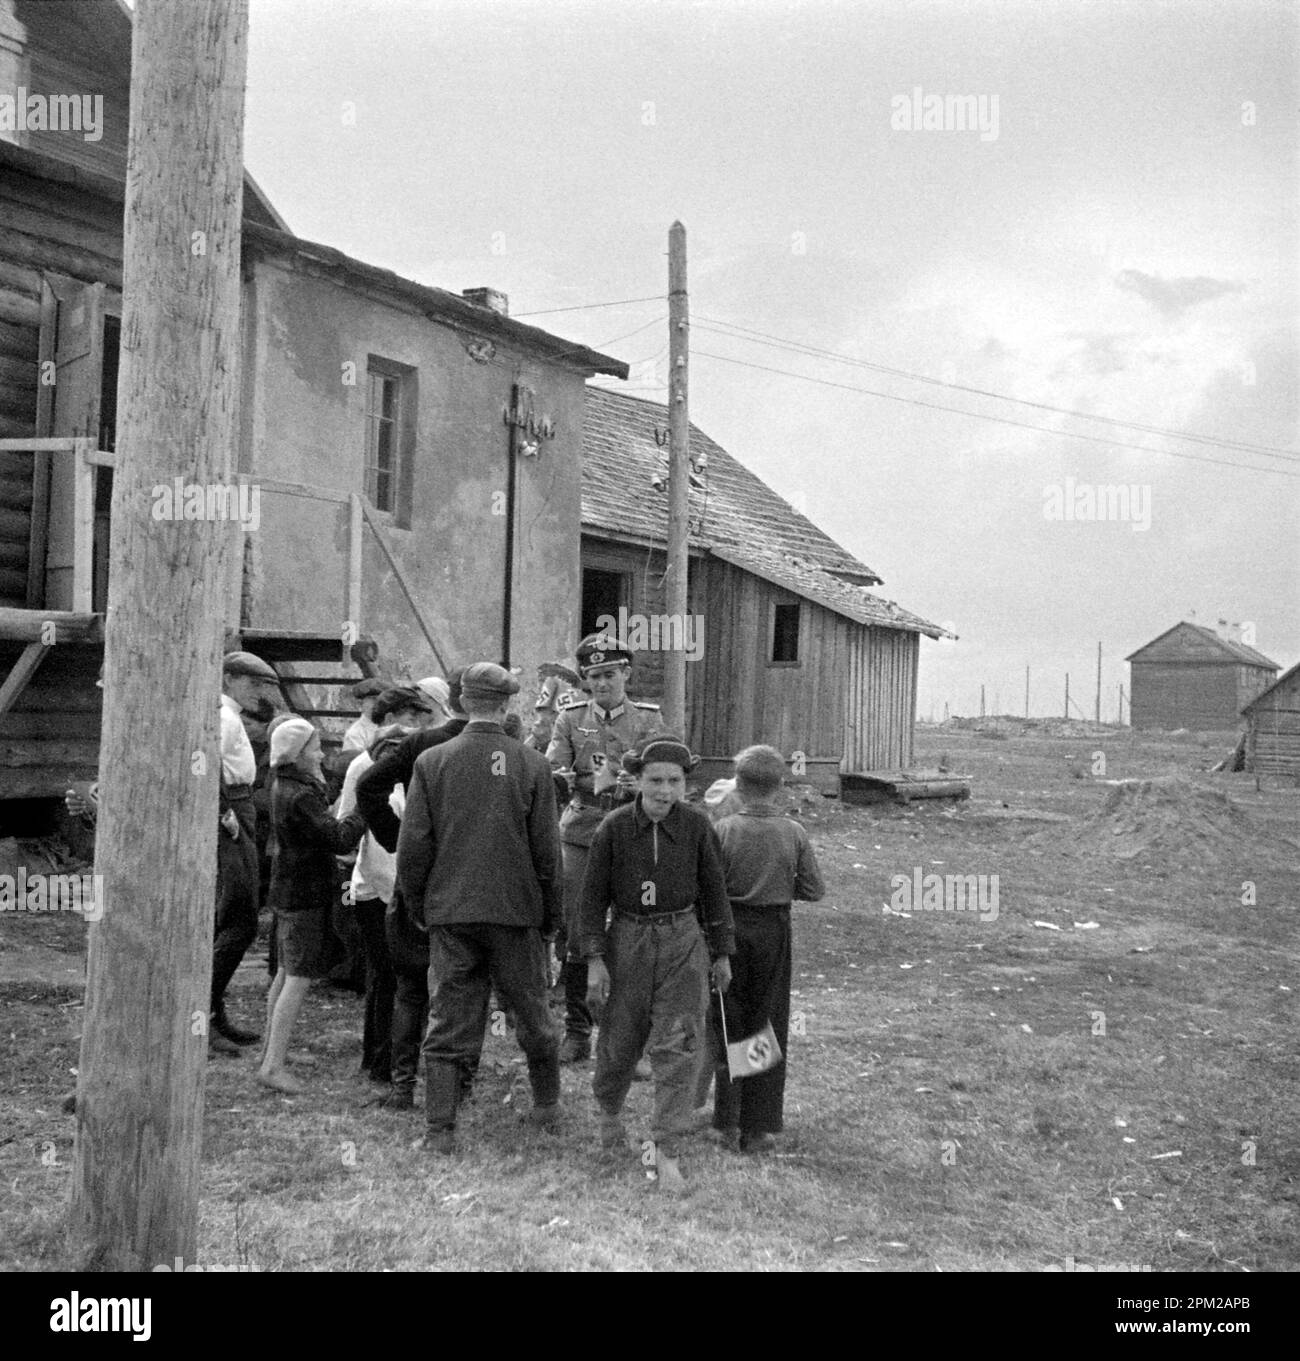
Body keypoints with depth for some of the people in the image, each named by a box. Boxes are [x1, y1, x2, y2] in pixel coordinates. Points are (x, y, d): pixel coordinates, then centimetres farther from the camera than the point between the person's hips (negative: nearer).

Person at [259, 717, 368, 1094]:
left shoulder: (282, 786, 9)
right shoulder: (300, 797, -21)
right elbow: (339, 839, -24)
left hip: (288, 889, 10)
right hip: (307, 893, -10)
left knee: (286, 974, 20)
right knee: (299, 978, -8)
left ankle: (271, 1051, 32)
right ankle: (274, 1065, -9)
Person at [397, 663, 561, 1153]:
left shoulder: (432, 762, -3)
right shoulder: (532, 766, -5)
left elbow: (412, 846, -3)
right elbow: (546, 851, -3)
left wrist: (417, 905, 10)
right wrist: (550, 914, 8)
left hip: (449, 911, 0)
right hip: (516, 911, 0)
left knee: (447, 1021, 6)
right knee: (531, 1012, 16)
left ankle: (439, 1129, 4)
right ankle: (547, 1105, 32)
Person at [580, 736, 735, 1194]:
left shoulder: (696, 825, -6)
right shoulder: (614, 827, -9)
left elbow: (713, 890, 4)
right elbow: (594, 894, -3)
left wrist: (722, 953, 7)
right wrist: (595, 959, -8)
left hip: (683, 941, 0)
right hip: (628, 939, 0)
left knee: (678, 1045, -5)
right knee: (619, 1039, 12)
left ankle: (667, 1152, 1)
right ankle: (609, 1111, 43)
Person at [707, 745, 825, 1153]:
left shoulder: (723, 829, -12)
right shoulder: (794, 833, -7)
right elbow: (814, 890, -2)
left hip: (730, 929, -1)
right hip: (774, 932, 1)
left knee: (727, 1024, 13)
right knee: (768, 1028, 11)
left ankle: (730, 1122, 17)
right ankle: (759, 1127, 15)